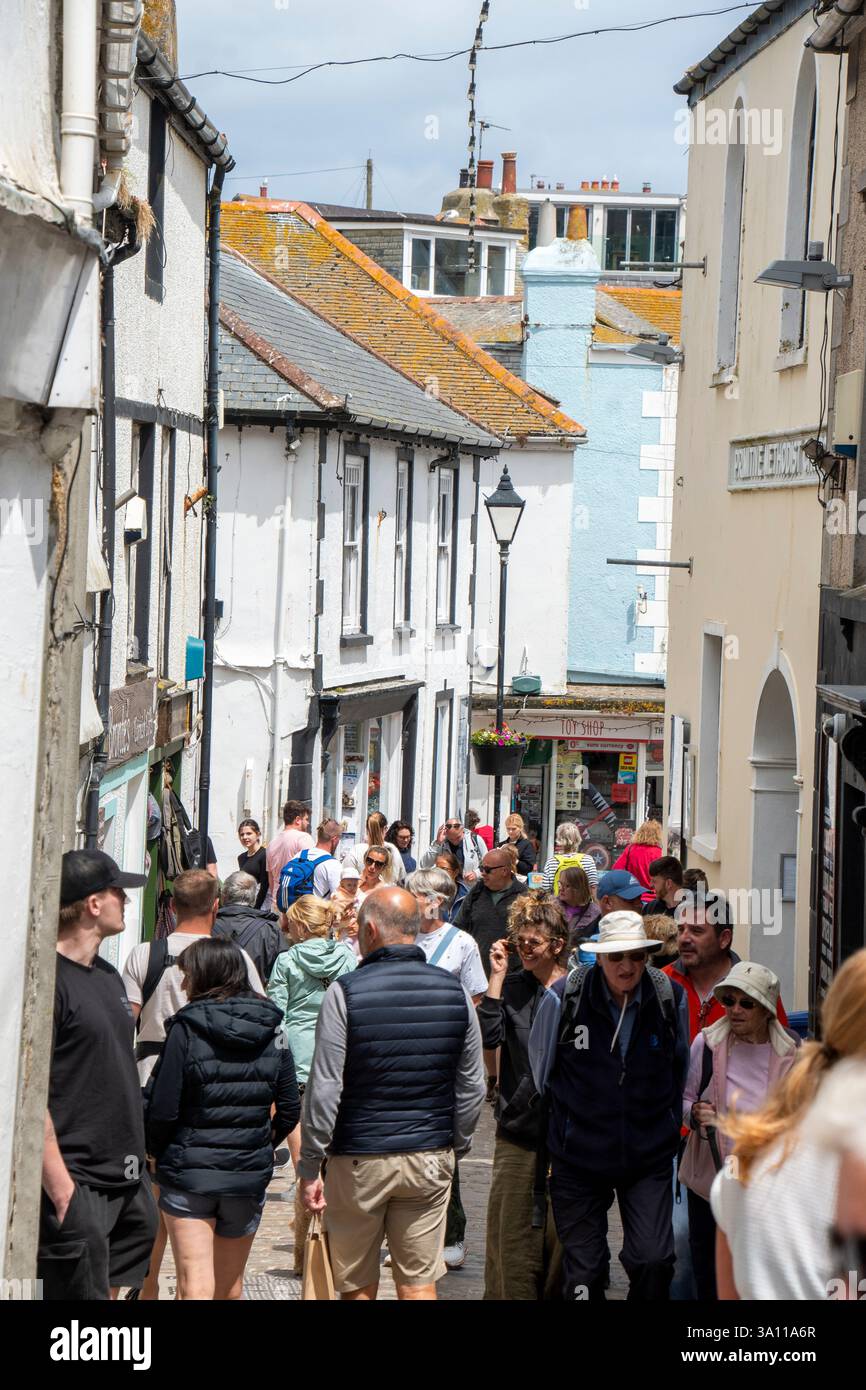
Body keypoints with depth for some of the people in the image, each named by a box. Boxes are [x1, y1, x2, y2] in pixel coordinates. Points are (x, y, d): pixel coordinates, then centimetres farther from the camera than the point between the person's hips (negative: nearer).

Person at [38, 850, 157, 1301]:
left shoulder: (108, 976, 15)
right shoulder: (50, 979, -14)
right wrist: (61, 1190, -22)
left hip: (124, 1179, 9)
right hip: (78, 1187, -9)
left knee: (108, 1288, 13)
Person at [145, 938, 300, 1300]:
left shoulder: (187, 1028, -10)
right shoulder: (271, 1031, 3)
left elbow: (162, 1108, -11)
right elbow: (290, 1106, 6)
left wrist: (157, 1151, 6)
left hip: (189, 1171, -4)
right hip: (249, 1174, 4)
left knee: (195, 1286, -8)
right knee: (230, 1288, 17)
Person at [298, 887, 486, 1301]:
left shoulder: (346, 993, -11)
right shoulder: (454, 991, 1)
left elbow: (324, 1090, -12)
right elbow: (472, 1088, 7)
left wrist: (310, 1167, -4)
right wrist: (455, 1150, 19)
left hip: (359, 1160, -3)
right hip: (430, 1159, 3)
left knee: (357, 1286, 9)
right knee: (420, 1284, 7)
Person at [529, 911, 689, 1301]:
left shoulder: (670, 999, -4)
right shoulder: (564, 998, -11)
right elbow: (540, 1068, 7)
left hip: (649, 1155, 1)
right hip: (580, 1153, -1)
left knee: (654, 1261, -9)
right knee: (583, 1270, 4)